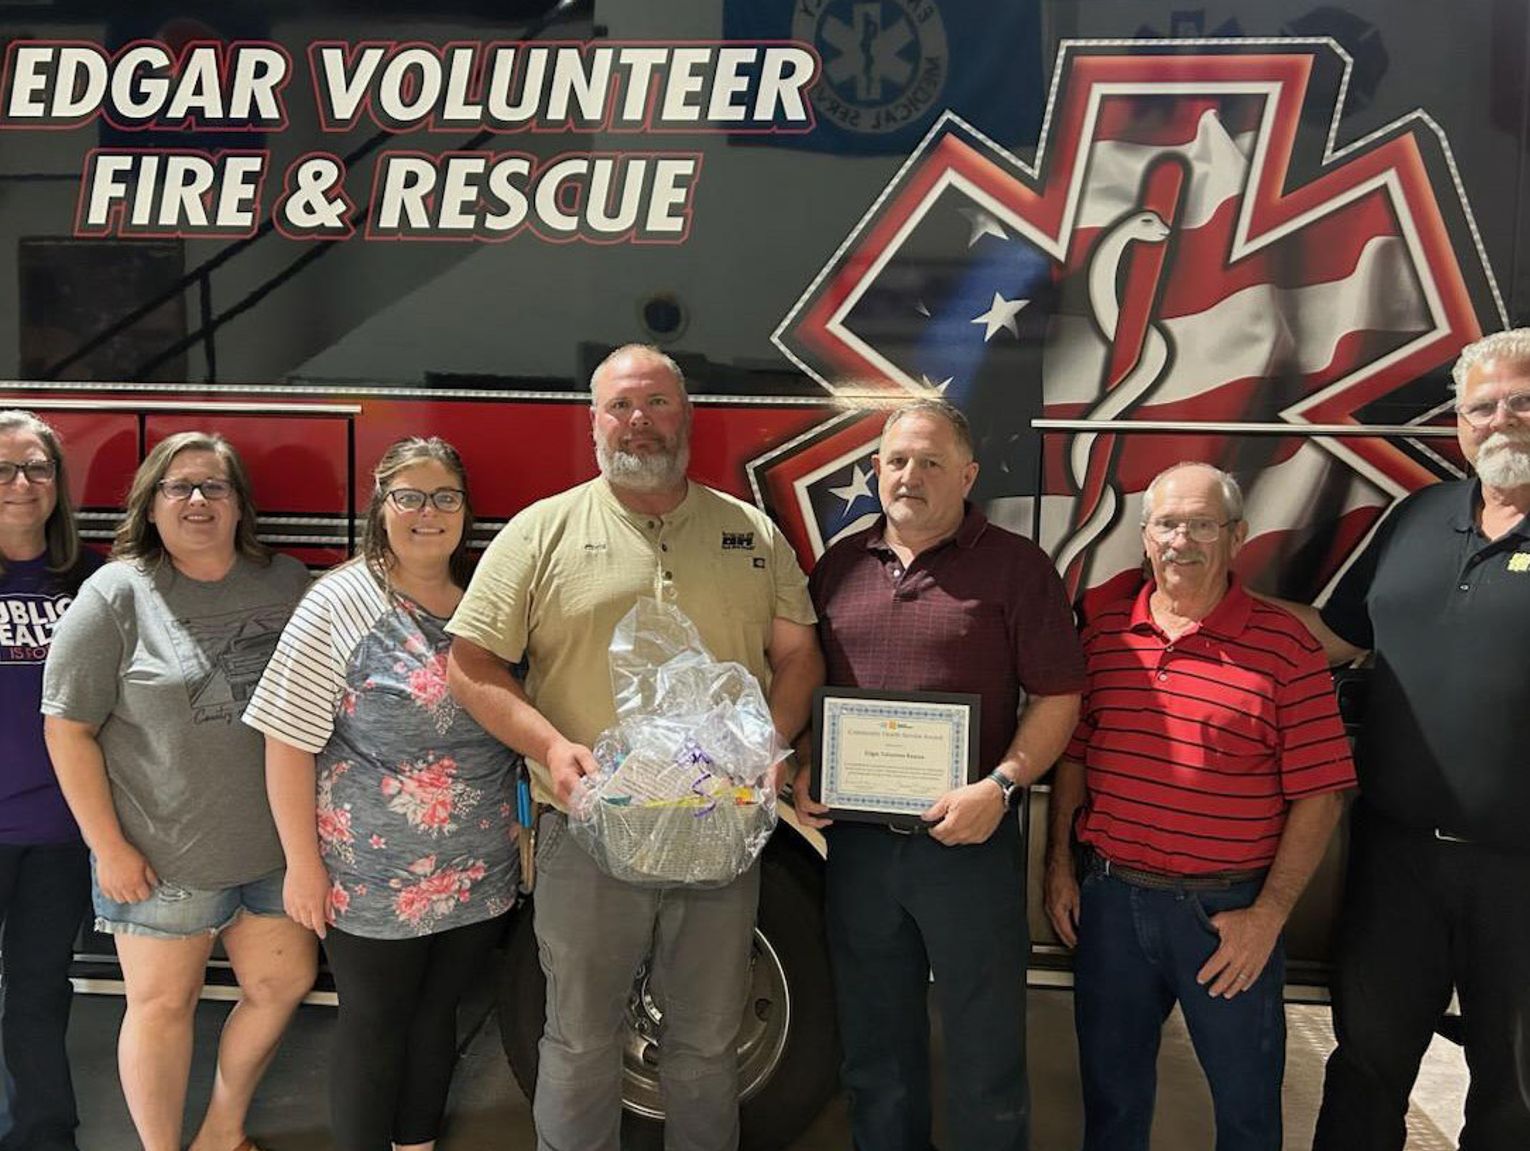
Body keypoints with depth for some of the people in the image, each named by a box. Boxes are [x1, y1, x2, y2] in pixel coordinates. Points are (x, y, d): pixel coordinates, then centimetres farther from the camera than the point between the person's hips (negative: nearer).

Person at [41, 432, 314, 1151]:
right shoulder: (117, 594, -7)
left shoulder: (287, 584, 3)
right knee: (162, 1004, 10)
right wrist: (108, 847, -10)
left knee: (283, 982, 13)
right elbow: (67, 727, -8)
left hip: (274, 845, 4)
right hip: (161, 854, -4)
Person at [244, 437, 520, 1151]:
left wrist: (527, 830, 11)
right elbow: (288, 744, -12)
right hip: (372, 881, -4)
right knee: (373, 1030, 10)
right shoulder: (340, 604, -10)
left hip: (478, 875, 5)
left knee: (436, 1016, 19)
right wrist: (303, 863, -12)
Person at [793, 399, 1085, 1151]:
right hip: (856, 840, 4)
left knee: (985, 1055, 10)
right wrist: (802, 772, 1)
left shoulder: (1016, 567, -5)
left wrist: (1001, 785, -19)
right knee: (874, 1053, 19)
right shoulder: (840, 565, 8)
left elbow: (1057, 697, -7)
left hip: (968, 841, -4)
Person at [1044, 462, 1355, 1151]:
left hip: (1228, 911, -3)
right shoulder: (1104, 634, 3)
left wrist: (1268, 914, -12)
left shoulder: (1284, 646, -9)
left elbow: (1319, 794, -9)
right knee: (1111, 1092, 20)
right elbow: (1072, 755, 10)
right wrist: (1059, 863, 5)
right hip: (1108, 896, 3)